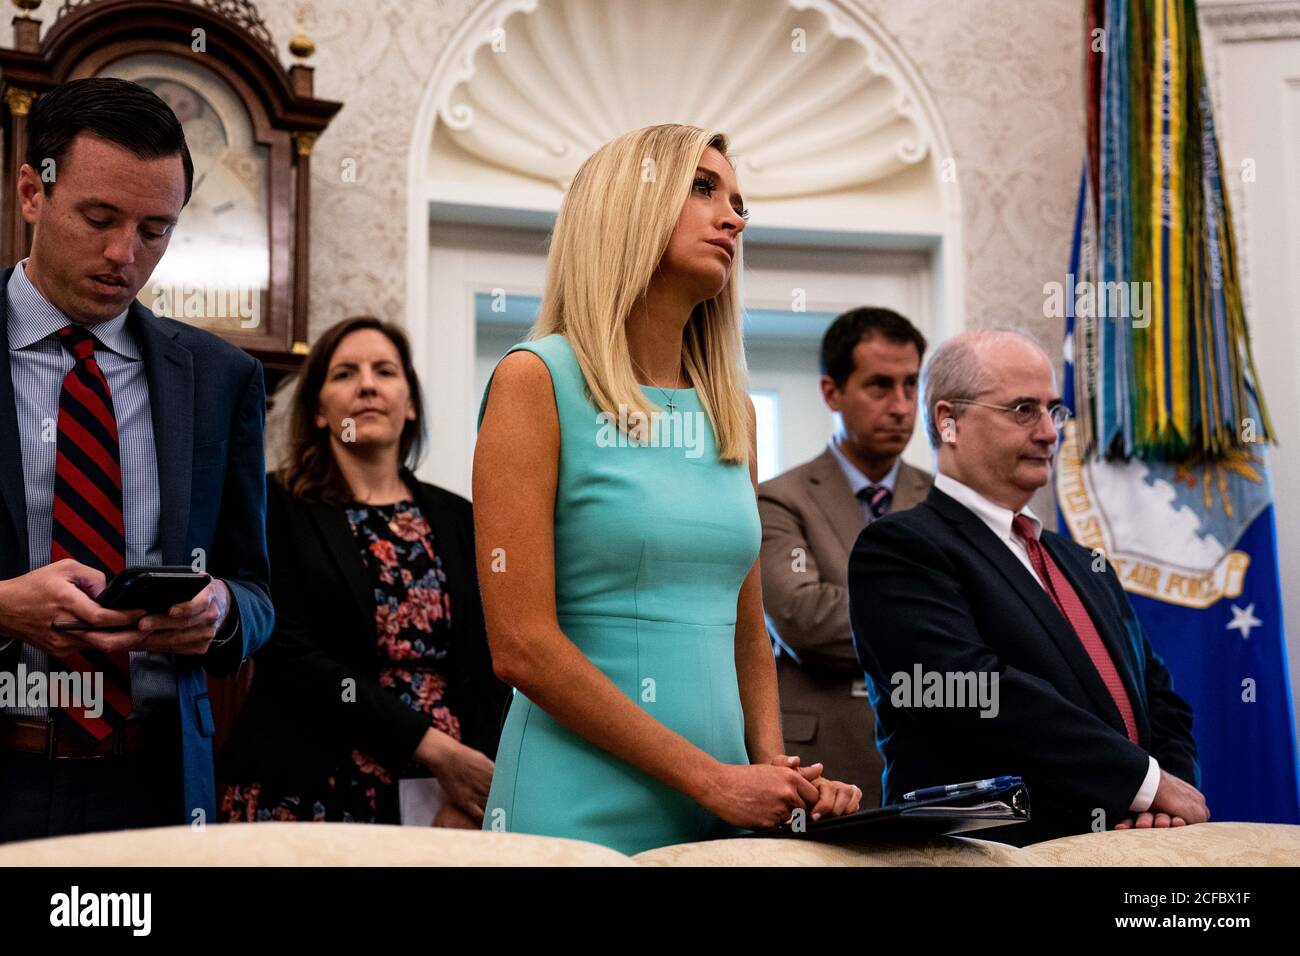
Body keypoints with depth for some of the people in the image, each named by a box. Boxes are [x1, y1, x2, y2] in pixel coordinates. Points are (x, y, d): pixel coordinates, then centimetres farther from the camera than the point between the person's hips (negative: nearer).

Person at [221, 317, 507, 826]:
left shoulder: (457, 518, 9)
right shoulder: (277, 508, 0)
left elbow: (489, 669, 4)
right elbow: (289, 654, -10)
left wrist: (470, 803, -11)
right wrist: (434, 746, -16)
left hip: (446, 802, 3)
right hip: (312, 800, -3)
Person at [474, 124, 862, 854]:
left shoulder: (731, 411, 10)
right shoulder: (538, 380, -7)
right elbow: (522, 646, -14)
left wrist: (774, 771, -2)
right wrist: (712, 778, -15)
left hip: (721, 815, 5)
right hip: (582, 812, -5)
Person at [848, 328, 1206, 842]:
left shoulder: (1083, 564, 21)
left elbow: (1159, 698, 19)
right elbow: (974, 695, -17)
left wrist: (1172, 790, -1)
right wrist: (1146, 781, -12)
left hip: (1120, 850, 6)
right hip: (989, 853, -6)